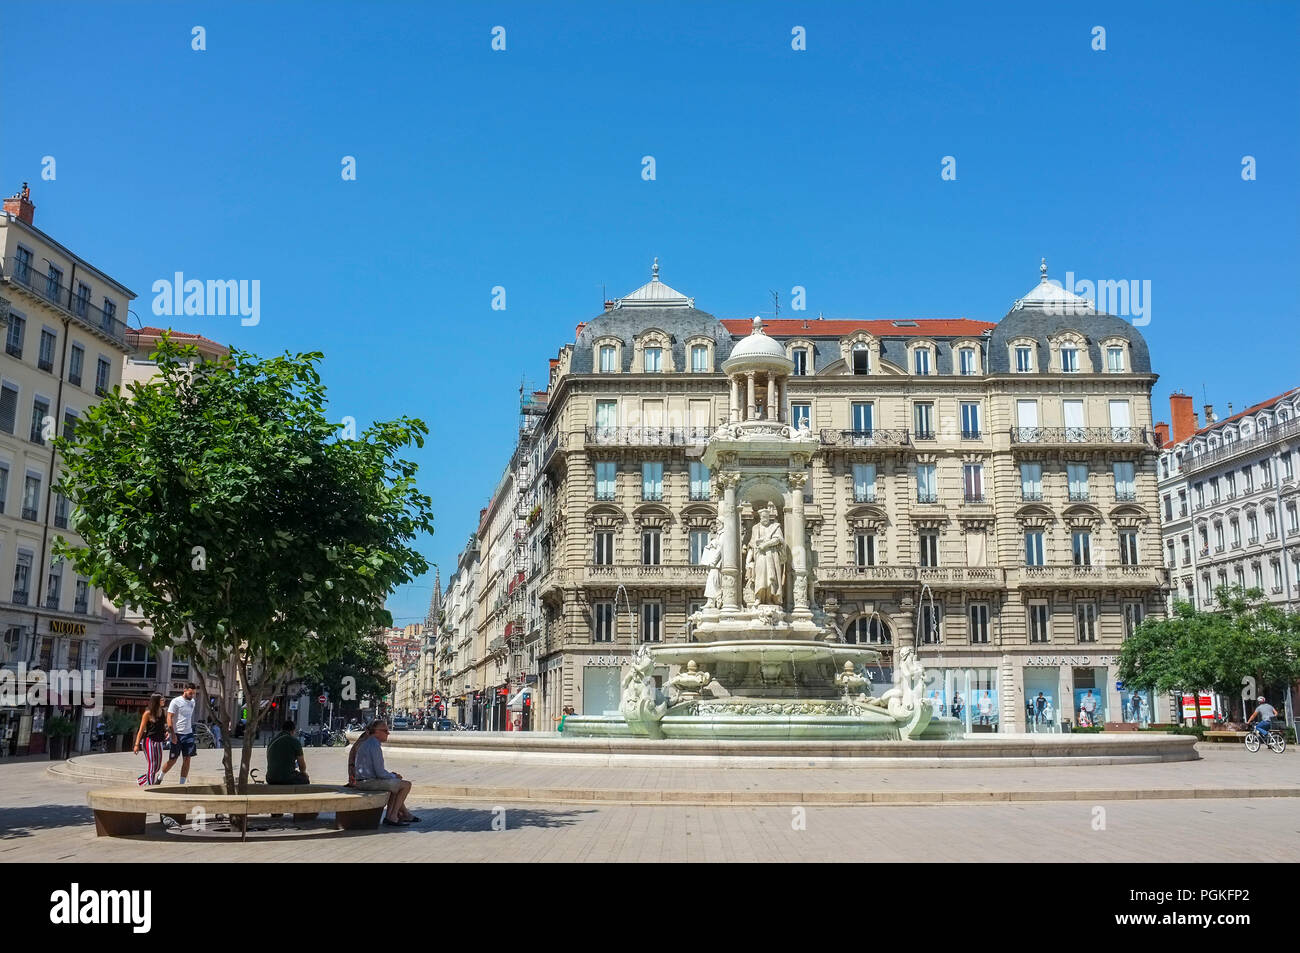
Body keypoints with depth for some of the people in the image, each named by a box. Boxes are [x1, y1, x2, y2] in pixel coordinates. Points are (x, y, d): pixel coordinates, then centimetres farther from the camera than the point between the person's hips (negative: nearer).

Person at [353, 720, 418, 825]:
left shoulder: (365, 743, 14)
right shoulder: (375, 746, -18)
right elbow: (380, 772, -20)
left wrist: (390, 773, 13)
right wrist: (394, 776, -1)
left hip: (360, 782, 10)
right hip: (370, 782, -10)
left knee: (396, 784, 29)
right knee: (406, 784, -3)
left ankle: (405, 814, 29)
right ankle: (392, 816, 2)